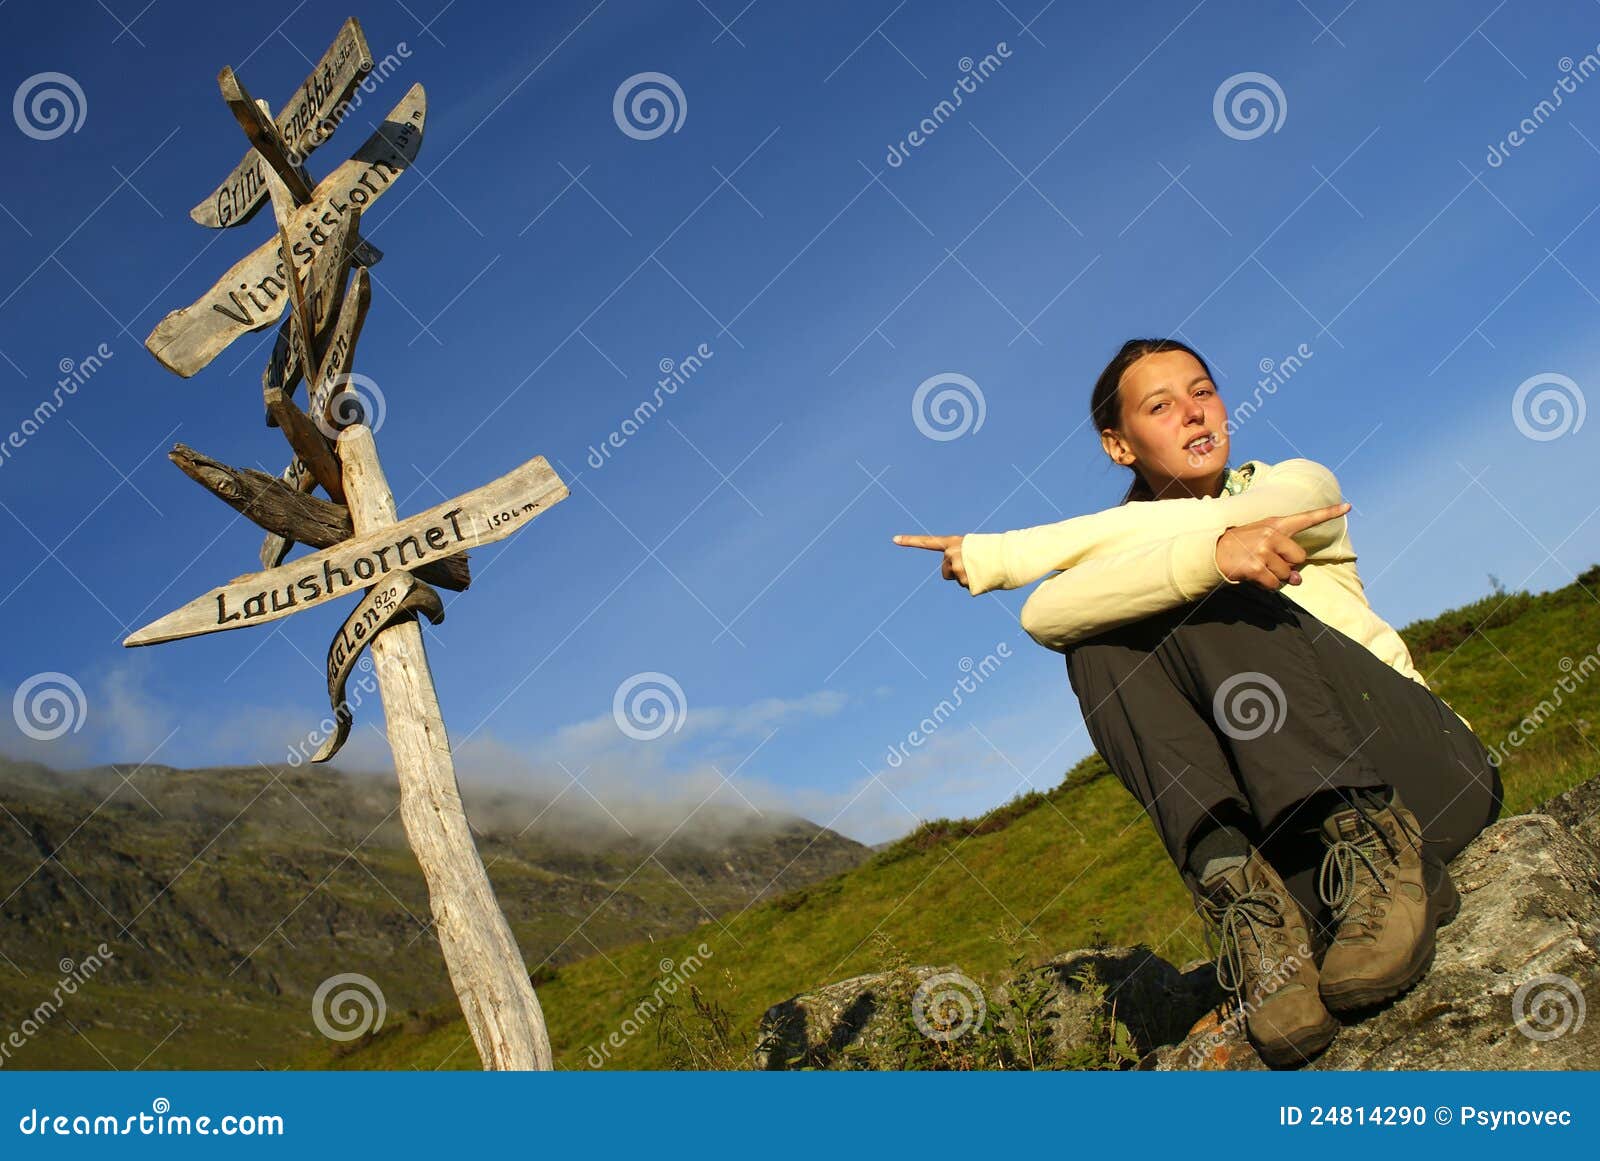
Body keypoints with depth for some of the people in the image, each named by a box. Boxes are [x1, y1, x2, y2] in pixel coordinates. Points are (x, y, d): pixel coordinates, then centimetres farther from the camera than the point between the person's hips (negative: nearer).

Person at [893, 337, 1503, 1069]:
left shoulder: (1299, 484, 14)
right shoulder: (1119, 550, 15)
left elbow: (1175, 523, -12)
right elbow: (1044, 616, -14)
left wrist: (996, 555, -8)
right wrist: (1213, 552, -31)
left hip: (1415, 759, -1)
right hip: (1283, 822, 2)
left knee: (1203, 600, -21)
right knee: (1099, 641, -18)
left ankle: (1368, 840, -39)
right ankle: (1236, 884, -38)